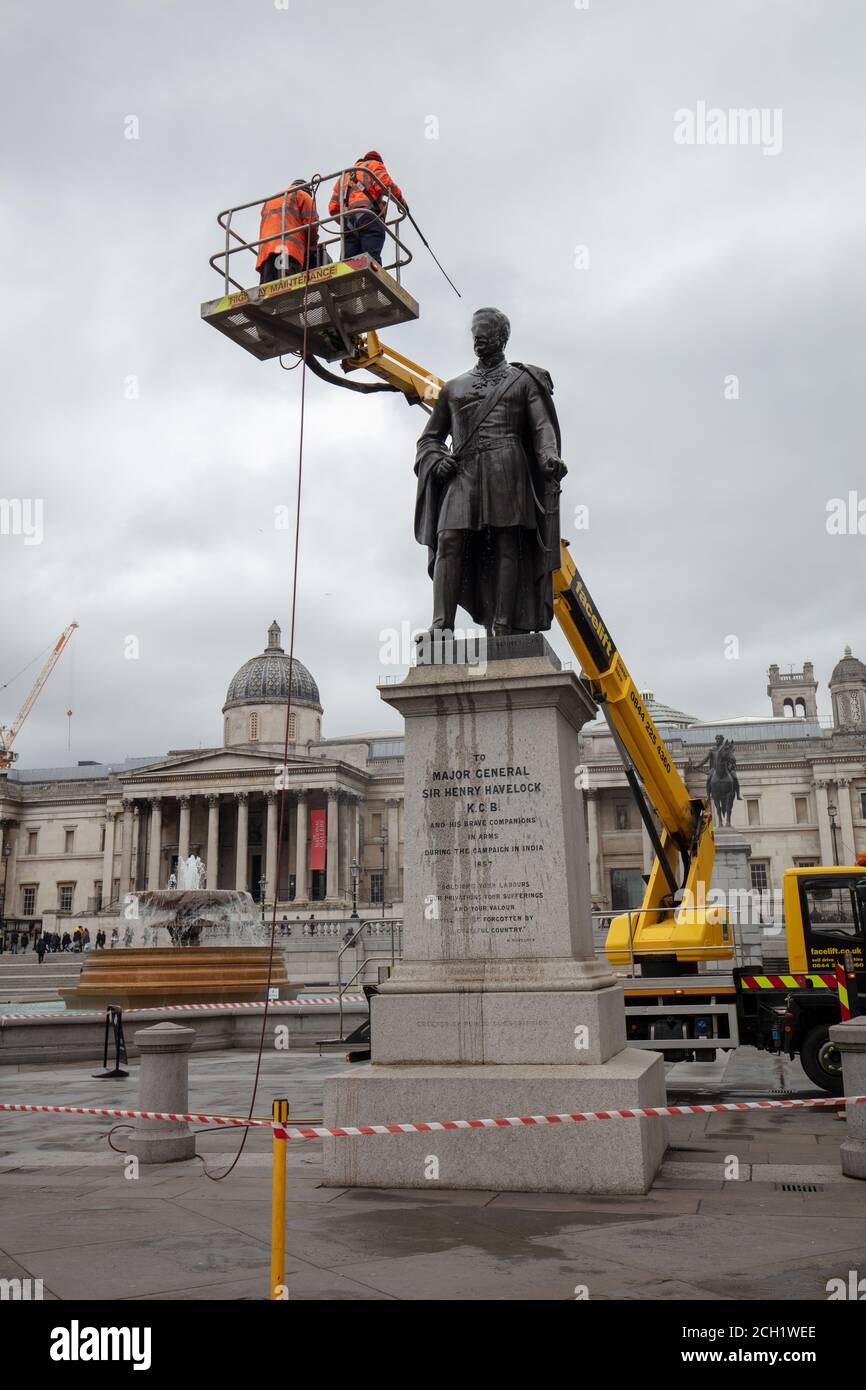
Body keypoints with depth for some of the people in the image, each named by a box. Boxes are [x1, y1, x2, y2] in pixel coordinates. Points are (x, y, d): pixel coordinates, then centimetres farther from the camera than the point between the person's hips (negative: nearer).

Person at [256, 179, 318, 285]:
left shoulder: (268, 202, 37)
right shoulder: (301, 195, 18)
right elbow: (310, 224, 6)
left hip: (265, 252, 5)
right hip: (288, 251, -5)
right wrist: (311, 249, 21)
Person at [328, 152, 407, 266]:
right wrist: (401, 200, 9)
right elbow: (386, 183, -1)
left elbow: (333, 208, 27)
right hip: (369, 215, -5)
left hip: (347, 220, 5)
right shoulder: (374, 165, 22)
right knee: (372, 258, -22)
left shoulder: (345, 175, 38)